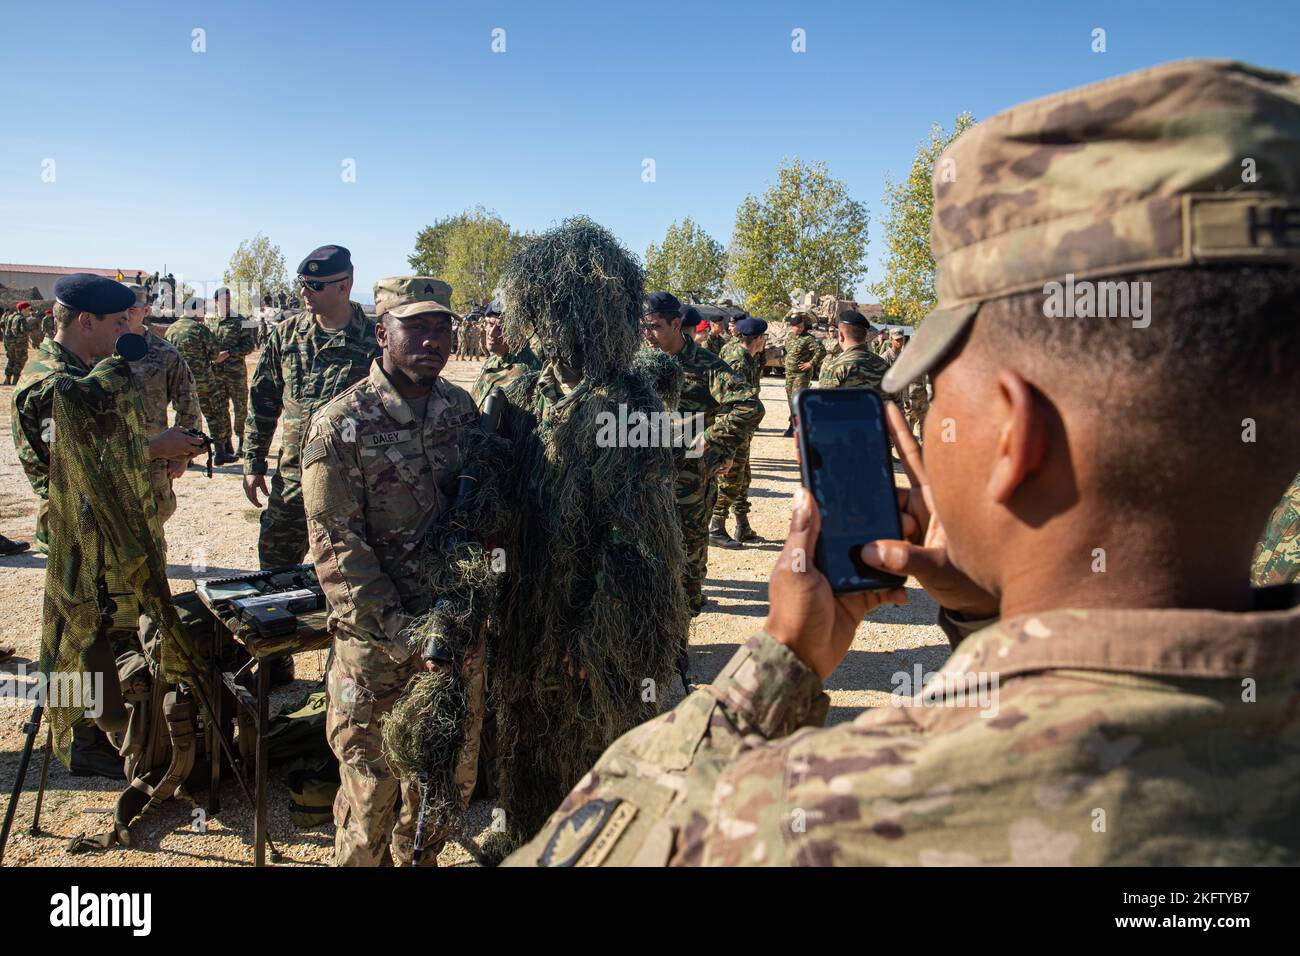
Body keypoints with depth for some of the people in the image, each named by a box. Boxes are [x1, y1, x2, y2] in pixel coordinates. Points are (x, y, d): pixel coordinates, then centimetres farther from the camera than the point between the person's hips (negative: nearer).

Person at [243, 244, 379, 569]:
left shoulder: (375, 340, -7)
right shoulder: (285, 334, 5)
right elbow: (262, 401, 11)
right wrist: (253, 464, 10)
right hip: (292, 477, 3)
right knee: (273, 568, 12)